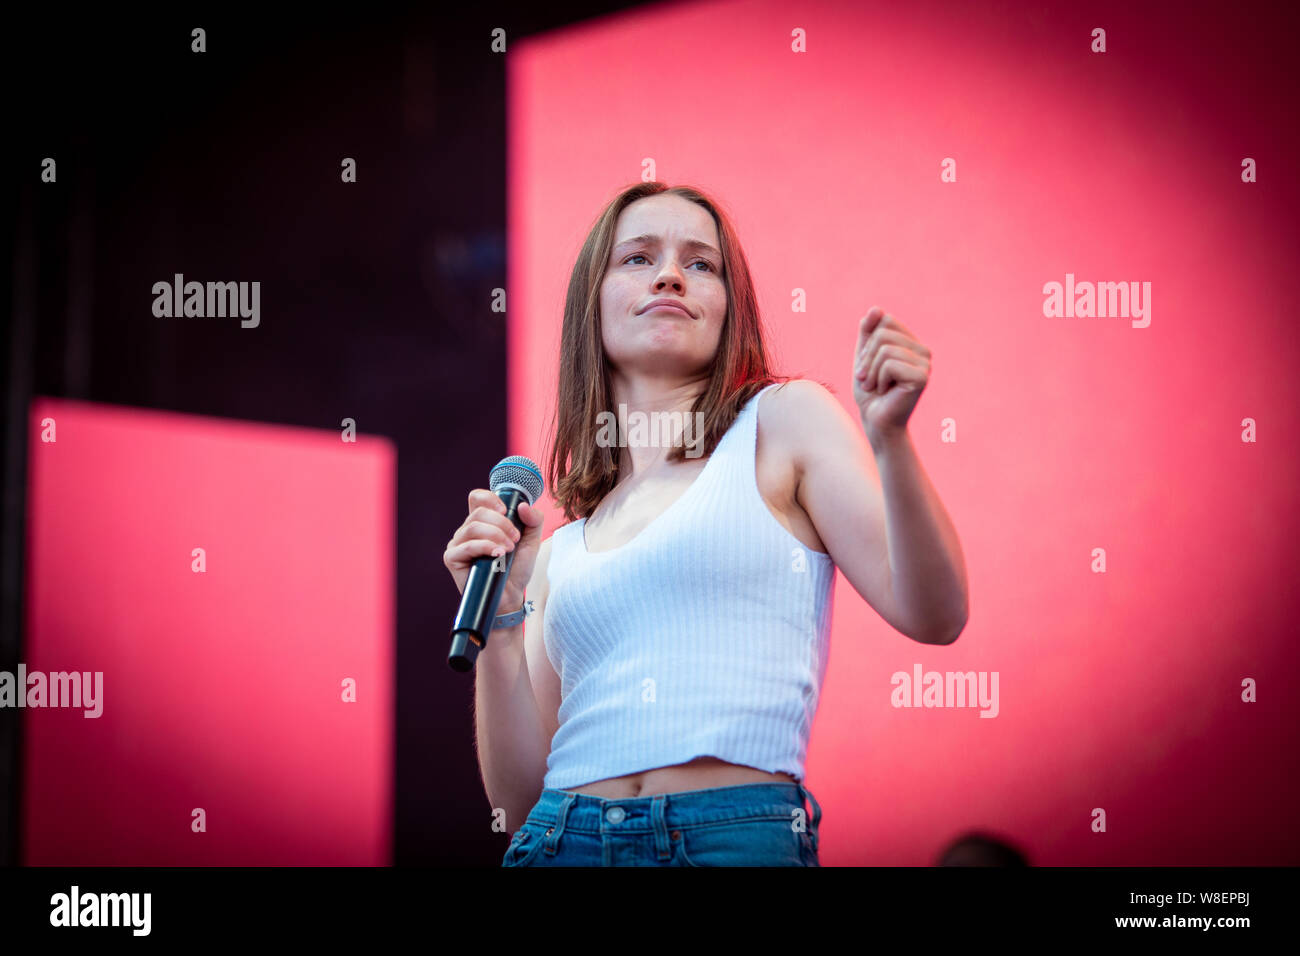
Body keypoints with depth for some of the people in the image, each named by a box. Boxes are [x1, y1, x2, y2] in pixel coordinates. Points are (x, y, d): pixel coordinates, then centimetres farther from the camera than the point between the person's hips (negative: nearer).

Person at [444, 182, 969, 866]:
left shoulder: (785, 418, 7)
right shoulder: (558, 551, 16)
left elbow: (932, 615, -4)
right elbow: (519, 793, 12)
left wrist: (887, 437, -16)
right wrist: (499, 618, 1)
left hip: (741, 834, -3)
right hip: (561, 838, 4)